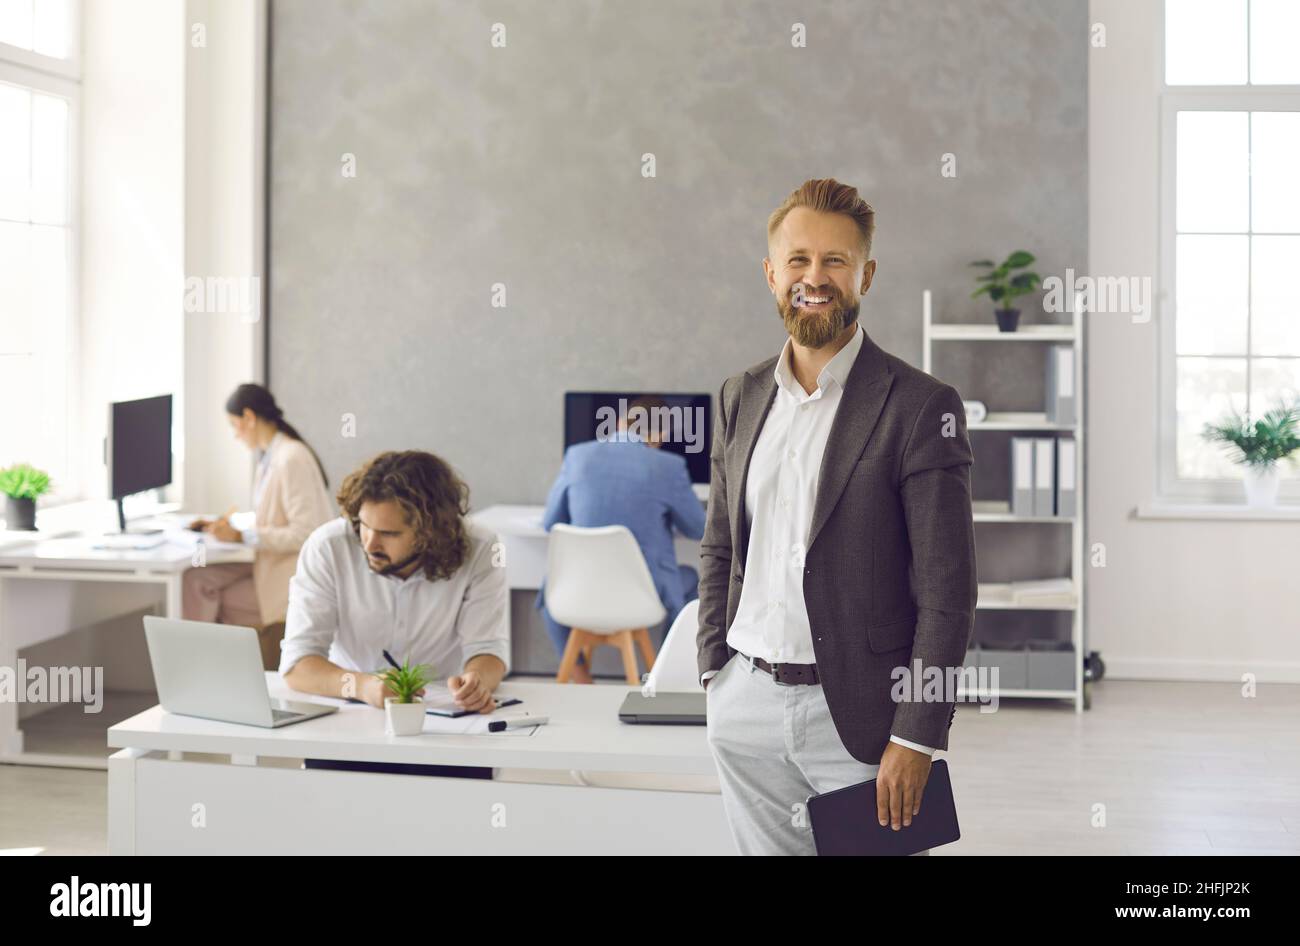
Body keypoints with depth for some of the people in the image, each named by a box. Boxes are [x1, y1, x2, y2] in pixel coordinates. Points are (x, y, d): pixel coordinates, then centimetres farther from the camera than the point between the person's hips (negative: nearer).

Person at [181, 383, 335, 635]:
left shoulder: (292, 458, -18)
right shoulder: (270, 456, 11)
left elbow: (304, 534, -21)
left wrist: (240, 535, -18)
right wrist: (224, 523, 10)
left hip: (297, 578, -8)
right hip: (275, 566, 8)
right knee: (195, 579, -4)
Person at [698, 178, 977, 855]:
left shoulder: (921, 406, -8)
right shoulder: (740, 397, 9)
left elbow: (947, 591, -10)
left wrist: (915, 739, -14)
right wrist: (714, 671, 8)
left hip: (858, 713, -4)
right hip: (745, 710, 5)